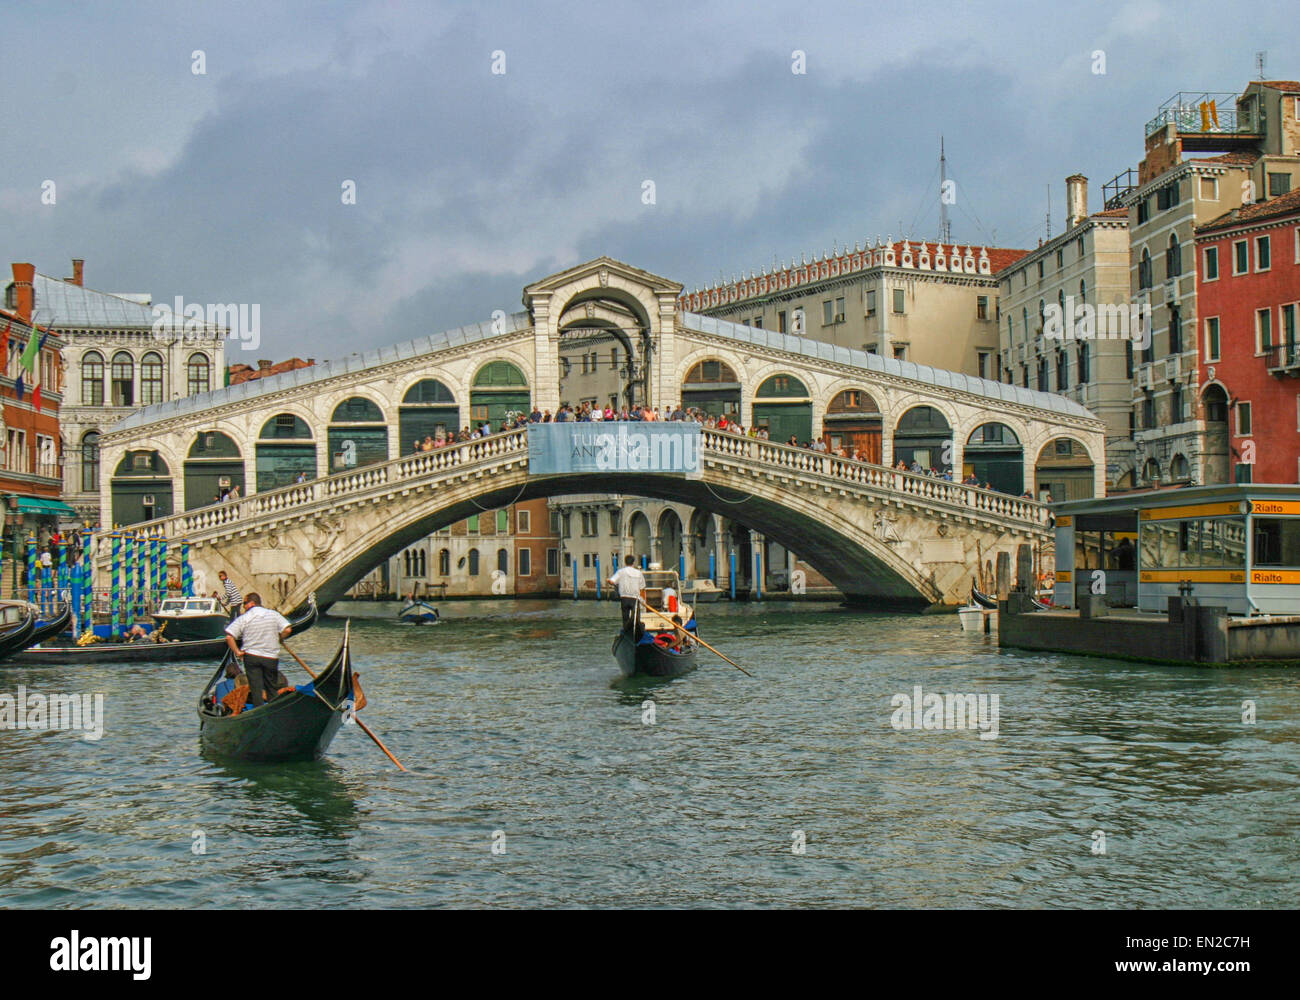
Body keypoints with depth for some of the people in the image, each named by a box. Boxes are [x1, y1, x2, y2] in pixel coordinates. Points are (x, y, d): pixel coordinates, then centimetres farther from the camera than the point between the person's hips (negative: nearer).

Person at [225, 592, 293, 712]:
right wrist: (277, 639, 9)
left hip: (251, 657, -2)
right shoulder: (274, 614, 1)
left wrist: (237, 652, -3)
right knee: (272, 687, 14)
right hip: (271, 657, 2)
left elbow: (229, 636, -11)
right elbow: (287, 630, -7)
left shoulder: (243, 619, -4)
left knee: (256, 688, 2)